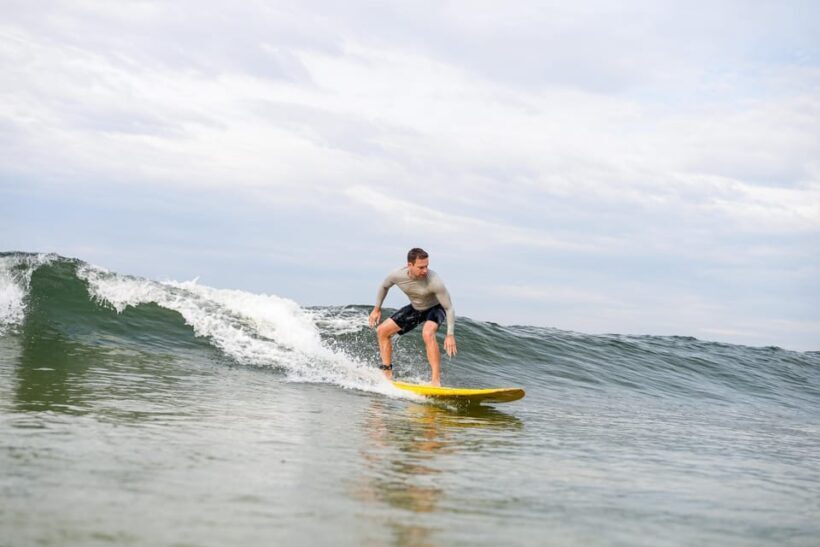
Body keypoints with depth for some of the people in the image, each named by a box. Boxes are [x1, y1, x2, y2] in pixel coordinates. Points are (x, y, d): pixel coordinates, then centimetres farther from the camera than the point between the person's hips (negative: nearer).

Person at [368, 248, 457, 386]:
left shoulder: (434, 281, -37)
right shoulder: (397, 275, -25)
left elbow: (449, 308, -28)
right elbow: (384, 286, 2)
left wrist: (450, 335, -32)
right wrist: (377, 309, 8)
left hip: (435, 308, -6)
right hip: (415, 308, 6)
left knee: (428, 333, -36)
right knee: (382, 331, 3)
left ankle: (436, 380, -33)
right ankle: (387, 374, 12)